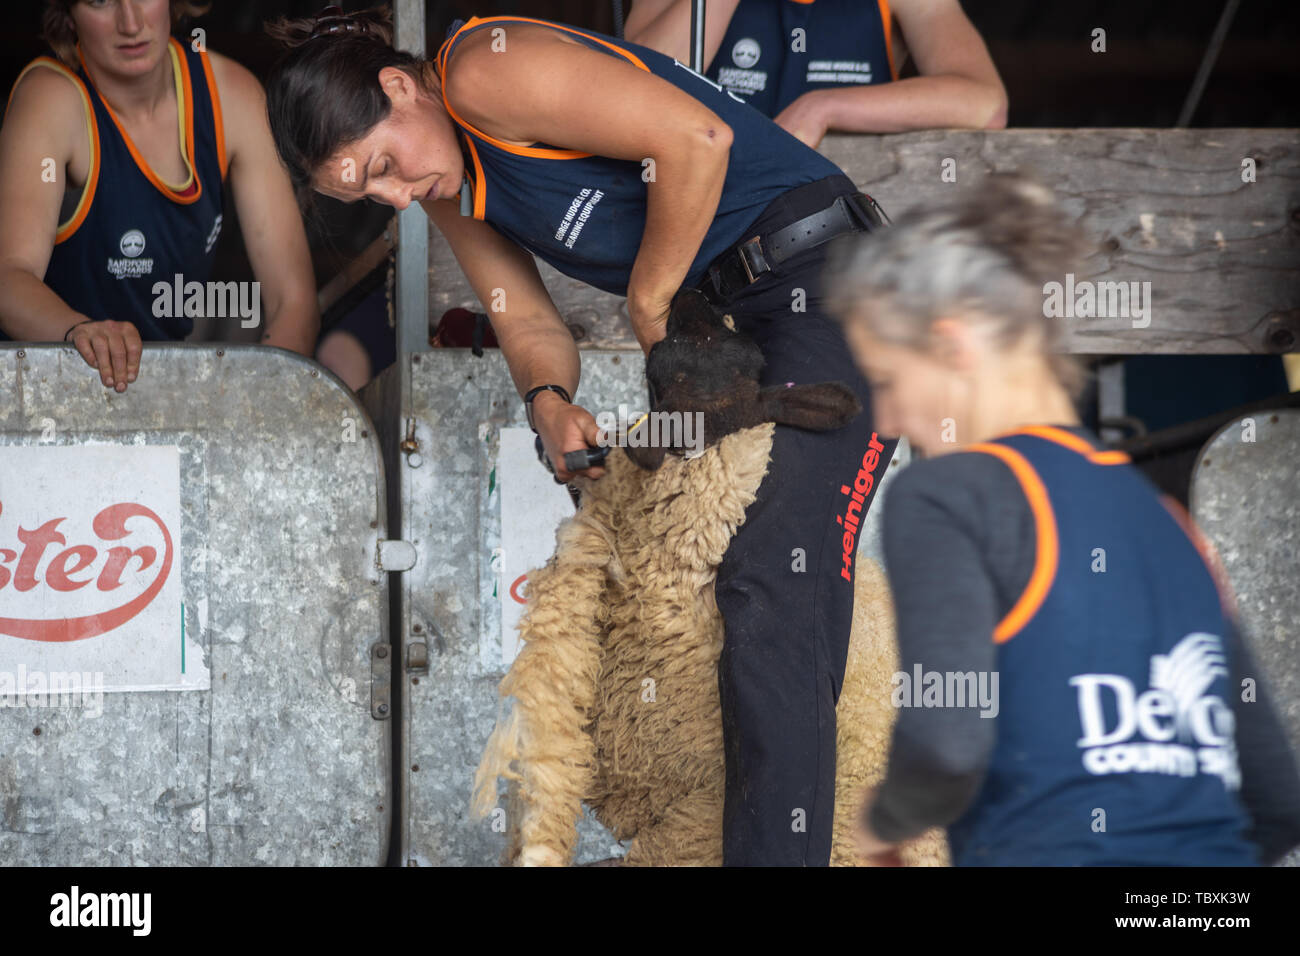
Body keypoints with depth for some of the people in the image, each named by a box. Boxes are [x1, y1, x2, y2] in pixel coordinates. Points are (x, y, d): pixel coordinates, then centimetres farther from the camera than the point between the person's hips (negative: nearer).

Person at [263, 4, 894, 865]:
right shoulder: (451, 190, 11)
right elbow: (529, 324, 12)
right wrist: (549, 405, -10)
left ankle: (777, 847, -21)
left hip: (825, 279, -10)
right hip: (734, 317, 10)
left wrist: (649, 305, -13)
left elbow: (696, 138, -25)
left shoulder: (481, 70, -17)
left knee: (770, 587, -19)